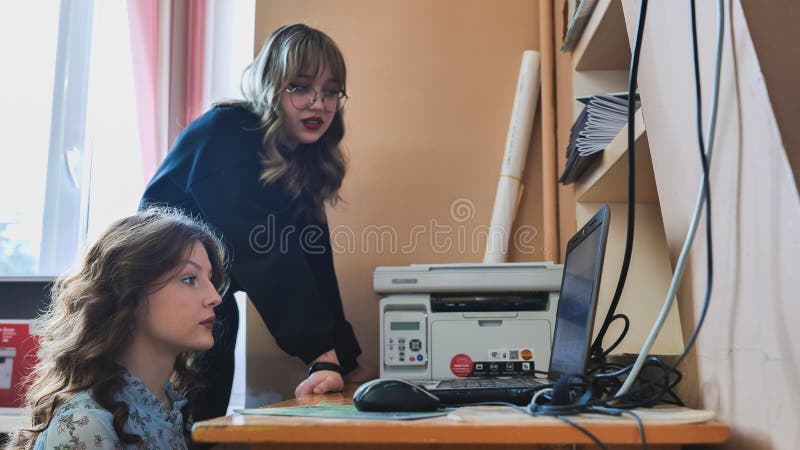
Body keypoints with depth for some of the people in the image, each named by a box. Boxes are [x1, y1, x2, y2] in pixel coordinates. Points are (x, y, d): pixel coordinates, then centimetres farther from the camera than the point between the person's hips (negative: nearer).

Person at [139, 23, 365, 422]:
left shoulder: (302, 163, 1)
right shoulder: (224, 134, -21)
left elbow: (313, 261, -1)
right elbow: (263, 251, -30)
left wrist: (346, 360, -4)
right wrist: (323, 354, -34)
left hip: (212, 314, 7)